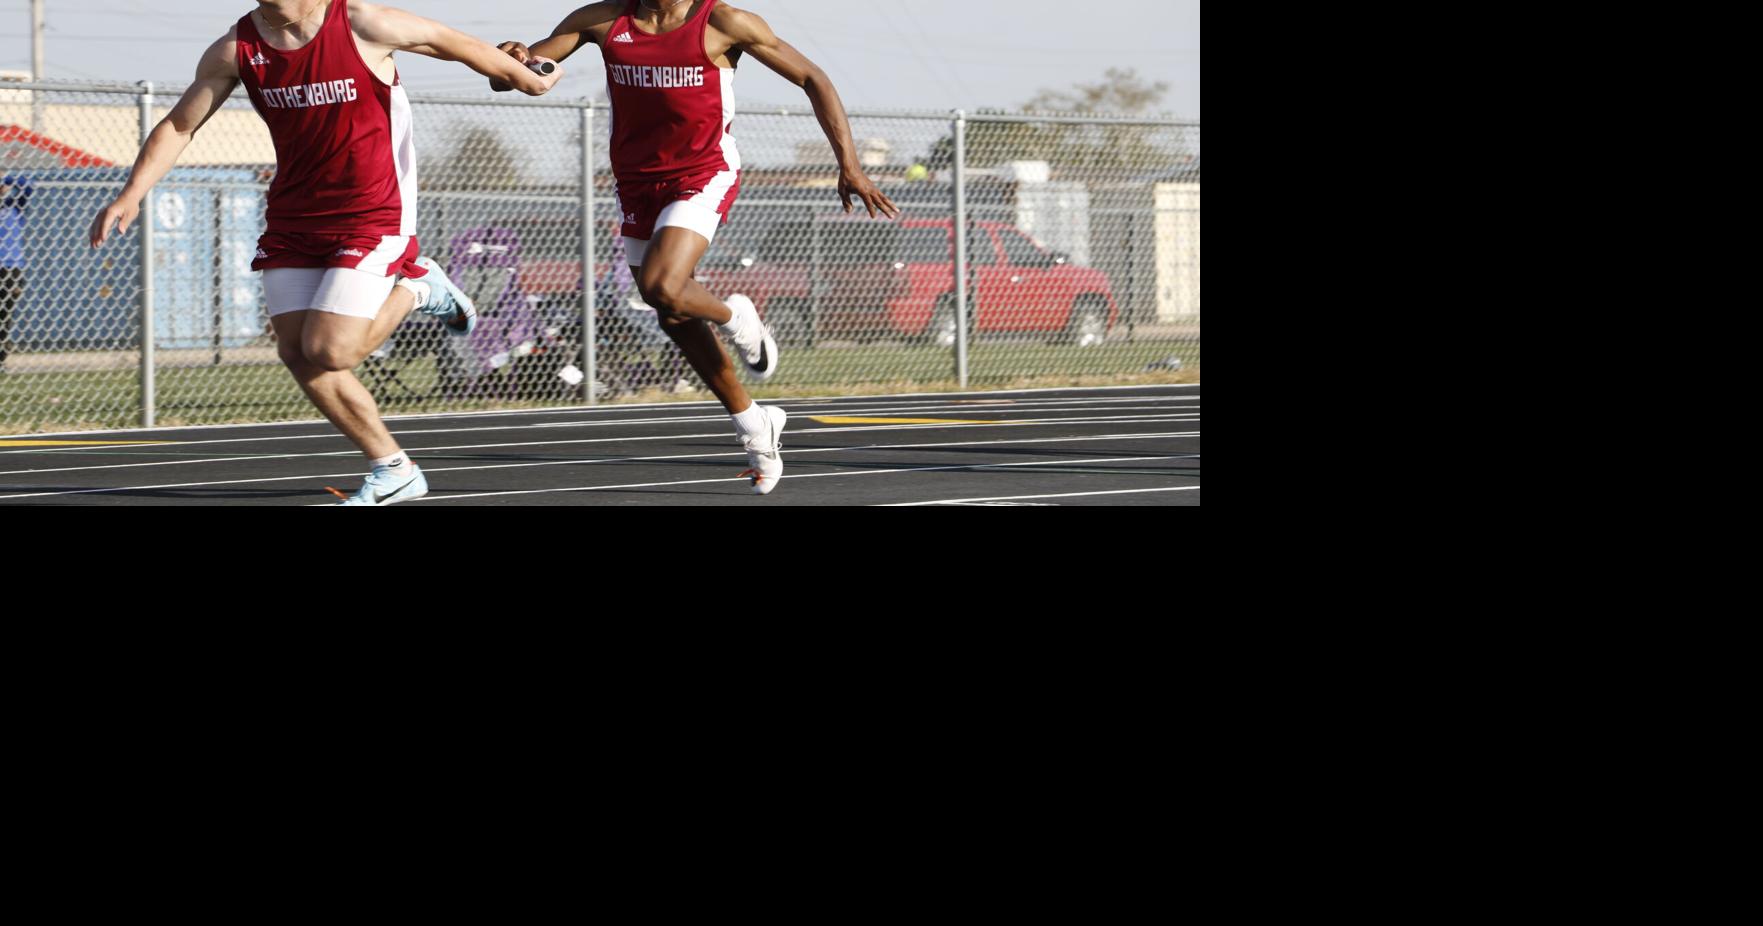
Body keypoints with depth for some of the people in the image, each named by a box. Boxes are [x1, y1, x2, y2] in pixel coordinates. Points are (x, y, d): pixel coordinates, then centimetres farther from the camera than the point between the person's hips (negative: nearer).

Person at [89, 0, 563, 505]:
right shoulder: (235, 50, -5)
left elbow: (449, 41, -1)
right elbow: (179, 126, 4)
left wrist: (526, 80, 12)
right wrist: (132, 195, -9)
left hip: (371, 216, -5)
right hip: (292, 223, 5)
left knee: (328, 352, -16)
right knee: (297, 354, -2)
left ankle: (414, 288, 13)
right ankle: (394, 471, 13)